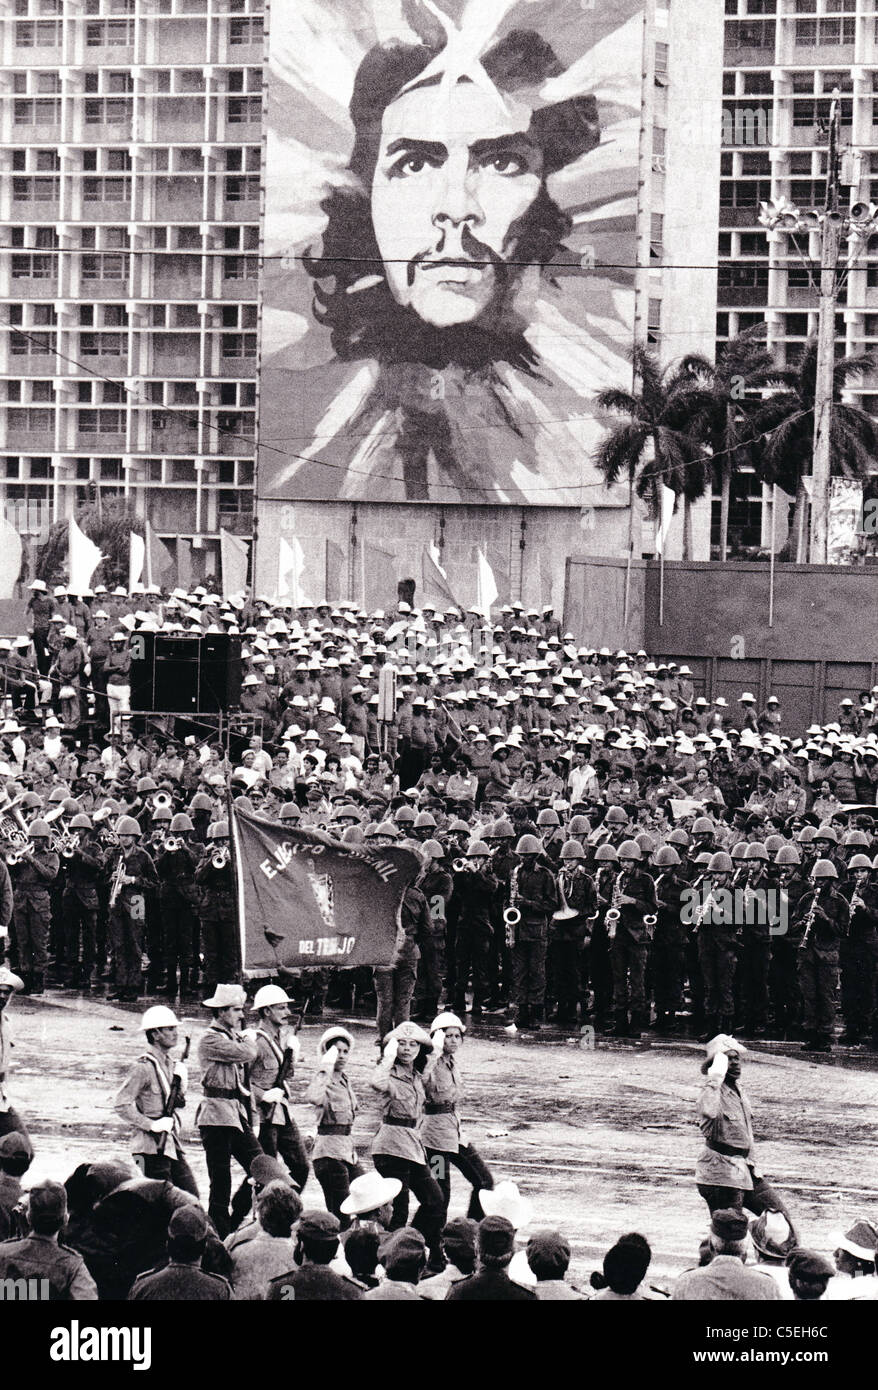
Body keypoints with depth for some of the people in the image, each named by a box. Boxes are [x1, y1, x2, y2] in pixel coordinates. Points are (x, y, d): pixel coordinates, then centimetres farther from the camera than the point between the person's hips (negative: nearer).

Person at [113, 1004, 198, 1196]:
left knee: (191, 1195, 5)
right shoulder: (144, 1067, -13)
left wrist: (180, 1082, 3)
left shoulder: (170, 1064, 13)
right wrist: (151, 1125, -18)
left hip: (172, 1144, 8)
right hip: (152, 1147, -8)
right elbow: (121, 1104, -18)